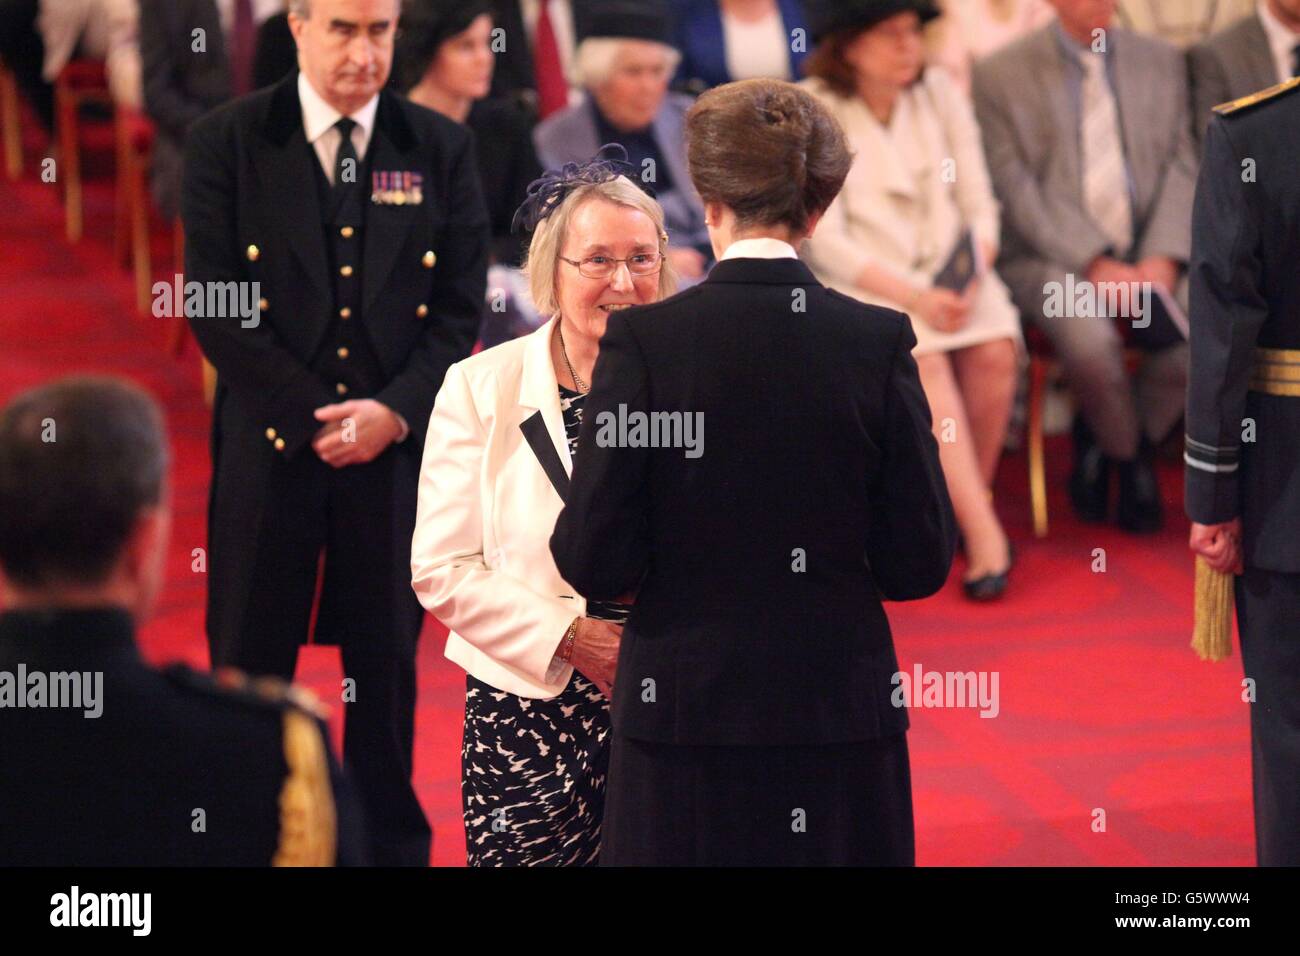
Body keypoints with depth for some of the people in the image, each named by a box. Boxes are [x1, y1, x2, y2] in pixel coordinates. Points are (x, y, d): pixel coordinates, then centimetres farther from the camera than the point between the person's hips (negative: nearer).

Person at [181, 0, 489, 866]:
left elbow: (460, 308, 3)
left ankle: (394, 844, 20)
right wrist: (318, 414, -11)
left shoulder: (442, 149, 5)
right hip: (271, 442, -1)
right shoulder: (227, 142, -1)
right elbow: (215, 306, -5)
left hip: (399, 443, 1)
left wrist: (395, 412, -12)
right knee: (249, 663, 4)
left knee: (387, 661, 8)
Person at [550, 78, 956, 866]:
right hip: (842, 717, 1)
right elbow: (921, 563, -2)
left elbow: (595, 561, -9)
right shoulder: (878, 341, -5)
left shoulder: (643, 342, -9)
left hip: (687, 717, -1)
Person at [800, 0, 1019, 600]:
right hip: (859, 281, -4)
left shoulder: (939, 95, 7)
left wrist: (974, 272, -14)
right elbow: (826, 241, -11)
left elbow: (980, 206, 7)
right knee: (922, 358, -32)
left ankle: (974, 499, -5)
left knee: (995, 349, -26)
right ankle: (983, 533, -31)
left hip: (948, 274, 4)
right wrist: (914, 297, -23)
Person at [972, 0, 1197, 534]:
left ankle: (1103, 441, 5)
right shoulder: (1001, 75, 1)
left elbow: (1182, 168, 7)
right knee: (1091, 343, -33)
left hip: (1148, 256, 3)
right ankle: (1130, 455, 1)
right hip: (1050, 257, -3)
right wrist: (1095, 264, -17)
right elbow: (1018, 189, -6)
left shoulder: (1163, 63, 13)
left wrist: (1163, 259, -11)